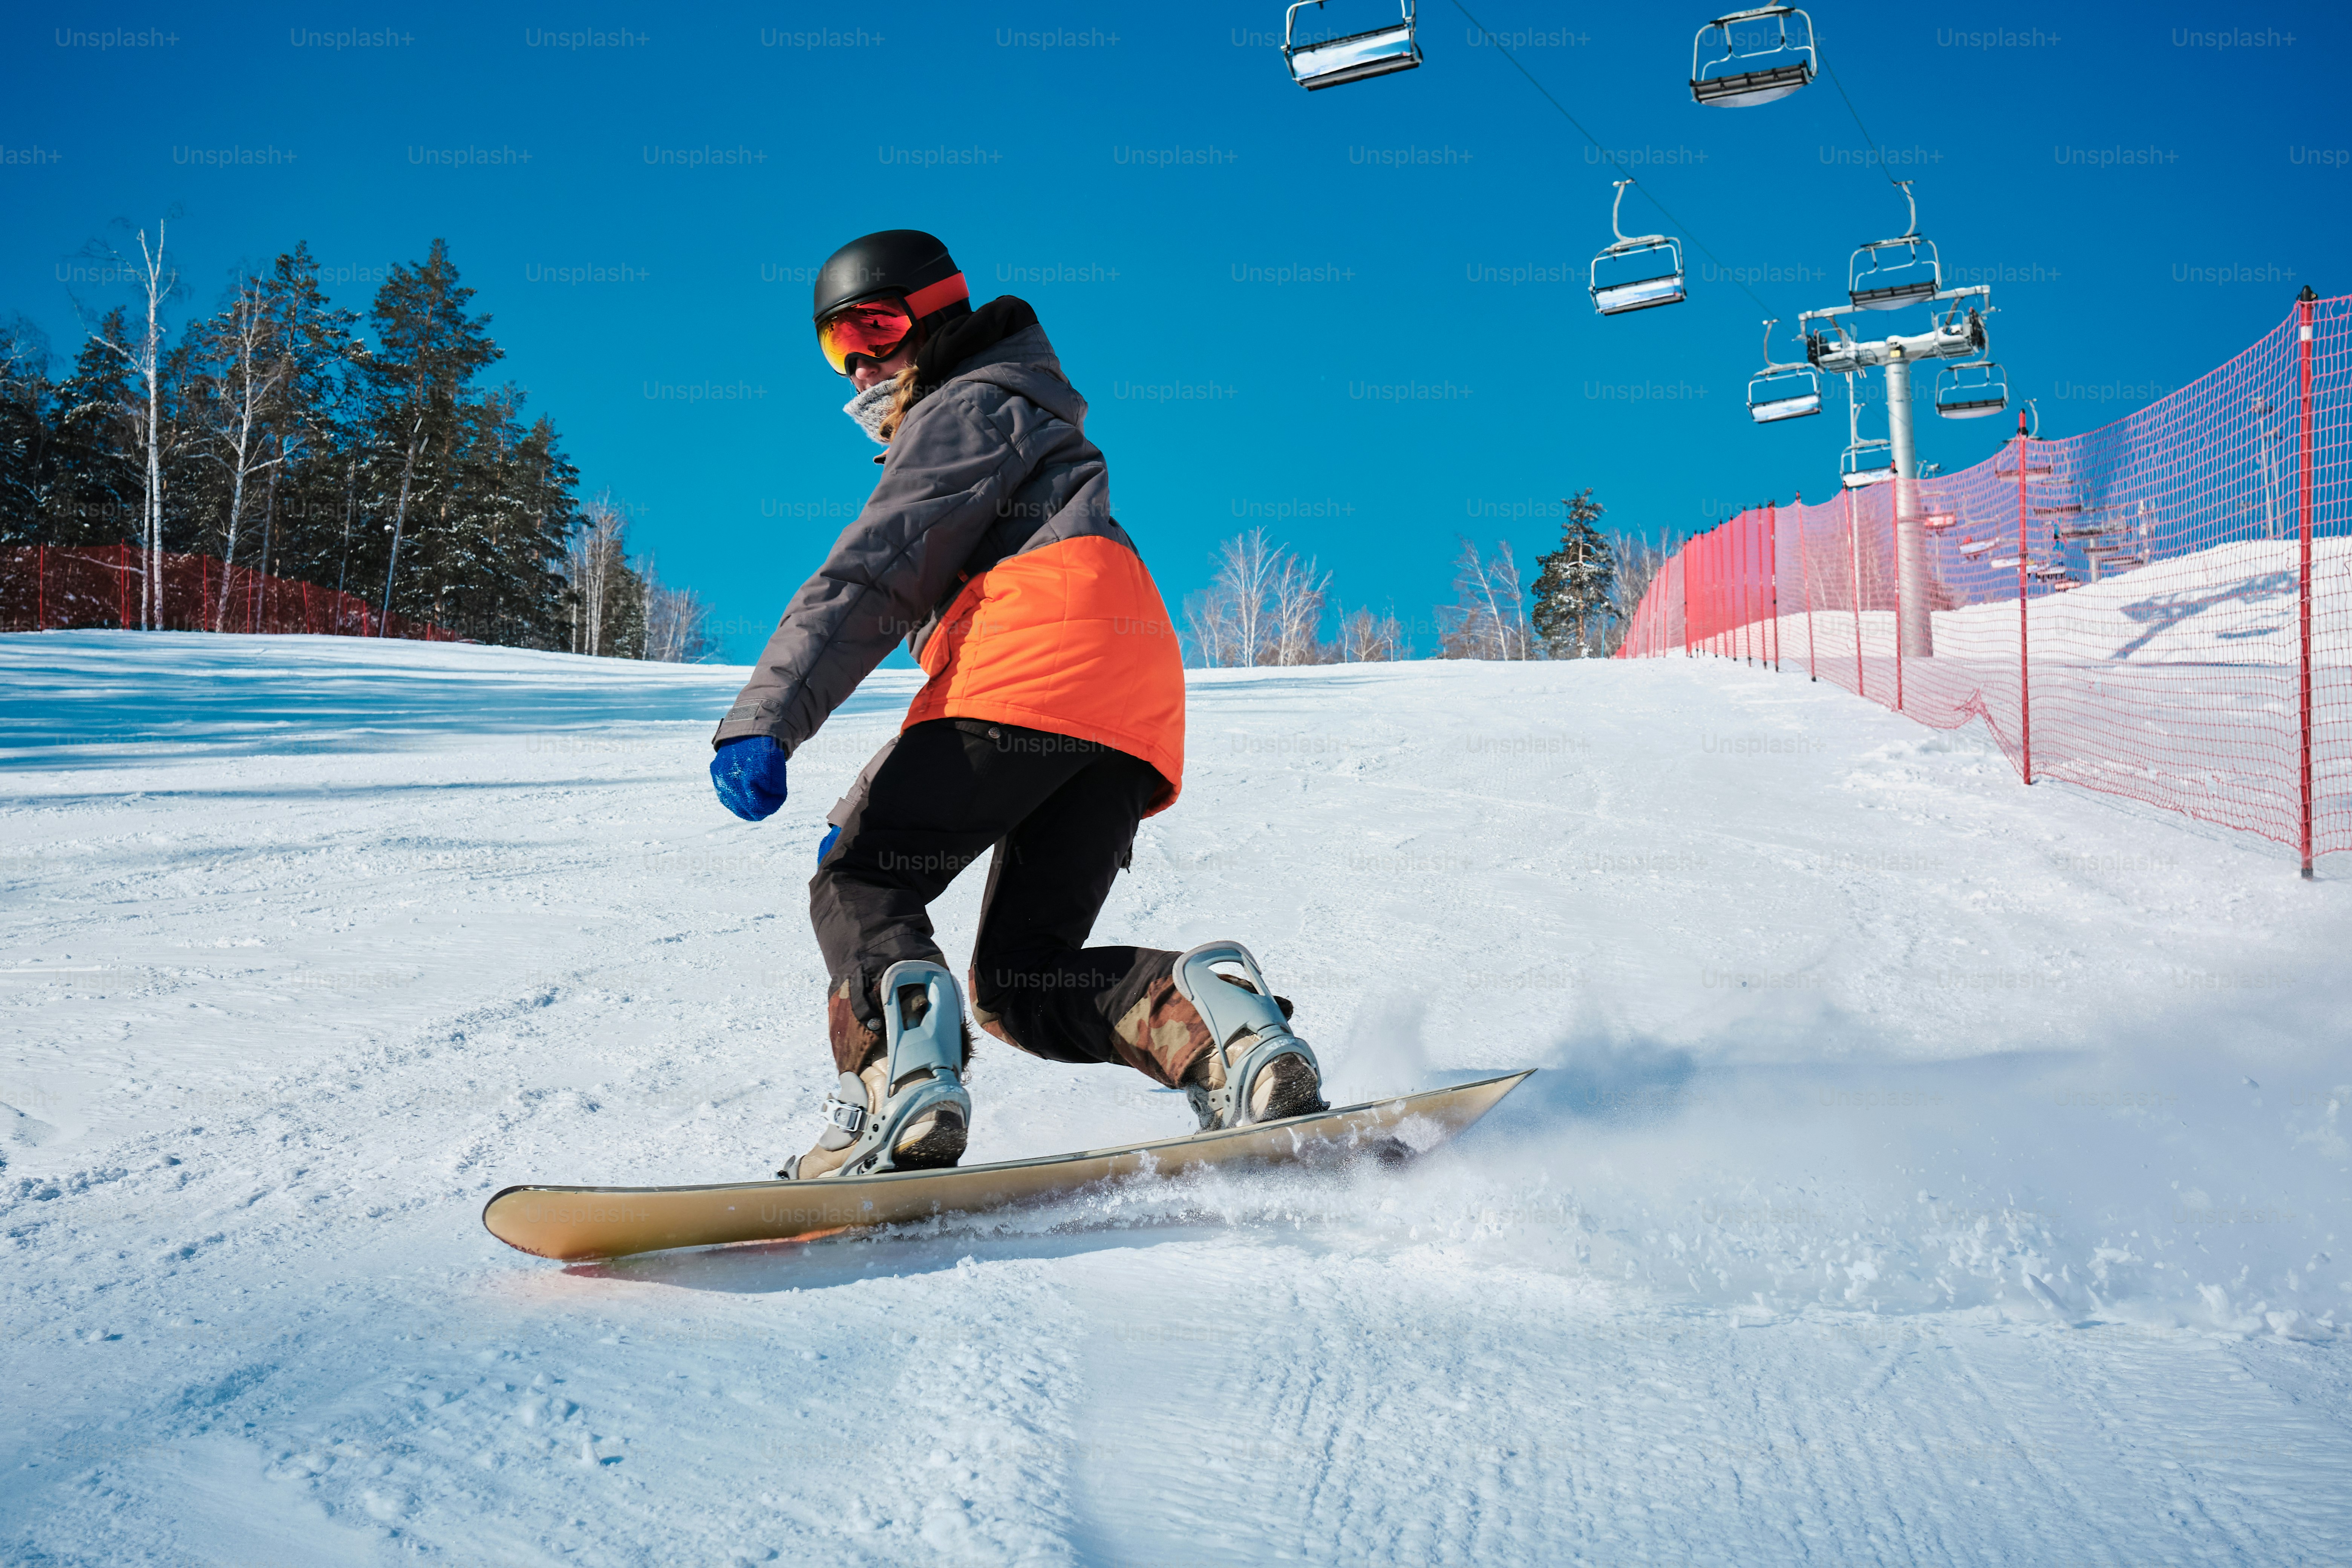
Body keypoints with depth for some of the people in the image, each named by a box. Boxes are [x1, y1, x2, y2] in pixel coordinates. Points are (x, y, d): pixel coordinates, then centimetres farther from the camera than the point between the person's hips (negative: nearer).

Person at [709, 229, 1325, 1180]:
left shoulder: (969, 405, 13)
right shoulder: (1042, 433, 42)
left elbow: (871, 575, -4)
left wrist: (764, 719, -14)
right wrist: (875, 804, 36)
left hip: (1036, 659, -9)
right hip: (1136, 717, 9)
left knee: (859, 888, -4)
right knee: (1020, 976, 7)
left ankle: (901, 1084, -30)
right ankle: (1202, 1015, -17)